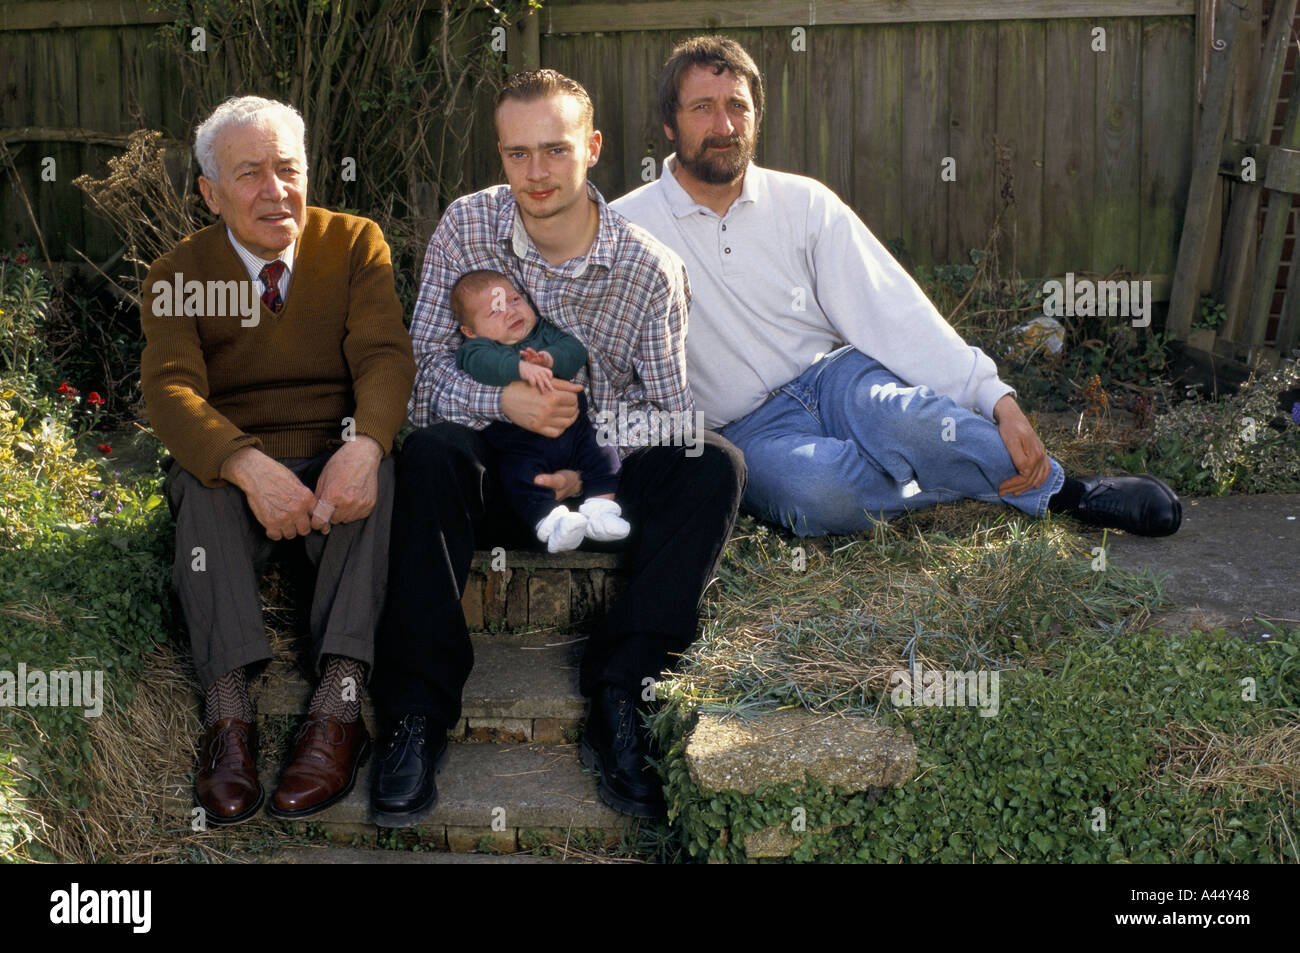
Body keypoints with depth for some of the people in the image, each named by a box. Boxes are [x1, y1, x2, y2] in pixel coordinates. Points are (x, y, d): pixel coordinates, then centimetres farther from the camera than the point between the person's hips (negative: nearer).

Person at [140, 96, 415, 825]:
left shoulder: (356, 244, 5)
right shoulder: (178, 274, 3)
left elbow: (386, 355, -9)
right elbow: (171, 389, -13)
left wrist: (364, 444, -33)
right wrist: (249, 466, -35)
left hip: (334, 462, 0)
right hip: (229, 469, 0)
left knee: (379, 464, -33)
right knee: (201, 483, -33)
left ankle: (339, 703, -42)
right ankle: (229, 714, -42)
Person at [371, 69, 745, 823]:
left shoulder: (650, 268, -6)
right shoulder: (466, 228, -4)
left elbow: (672, 415, -4)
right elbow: (425, 366, -6)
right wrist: (503, 401, -26)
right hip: (496, 475, 0)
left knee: (715, 467, -27)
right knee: (429, 454, -33)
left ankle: (618, 704, -28)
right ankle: (420, 714, -29)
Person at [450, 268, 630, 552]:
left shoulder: (544, 332, 14)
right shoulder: (477, 348, 1)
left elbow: (576, 349, -2)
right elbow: (482, 363, -24)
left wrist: (550, 359, -24)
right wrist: (521, 368, -41)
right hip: (521, 444, -4)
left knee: (602, 451, -12)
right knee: (519, 475, -28)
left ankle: (599, 509, -11)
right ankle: (551, 521, -30)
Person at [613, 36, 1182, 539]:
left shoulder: (804, 203, 3)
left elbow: (891, 312, -3)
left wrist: (998, 399, -14)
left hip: (834, 376, 2)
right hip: (749, 430, -1)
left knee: (902, 417, -35)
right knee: (820, 491, -36)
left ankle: (1057, 487, -14)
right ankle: (1044, 488, -17)